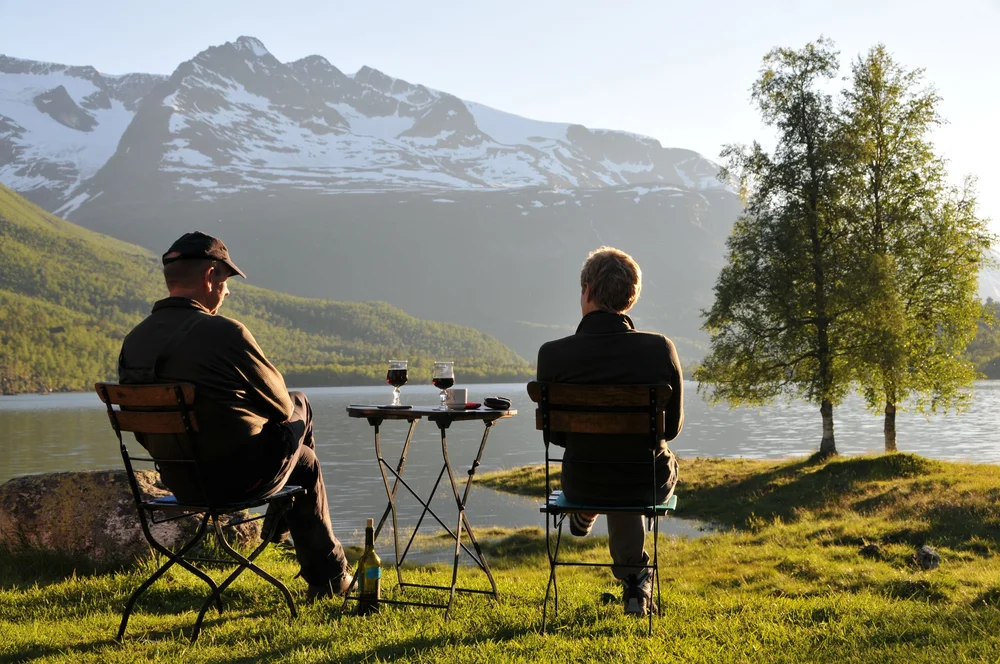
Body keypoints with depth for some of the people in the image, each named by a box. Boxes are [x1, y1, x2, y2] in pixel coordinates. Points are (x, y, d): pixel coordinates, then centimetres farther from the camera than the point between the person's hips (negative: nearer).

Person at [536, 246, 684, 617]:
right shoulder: (661, 349, -17)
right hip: (647, 486, -1)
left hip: (581, 486, 1)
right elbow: (673, 427, -3)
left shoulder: (553, 354, -18)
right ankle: (634, 583, 44)